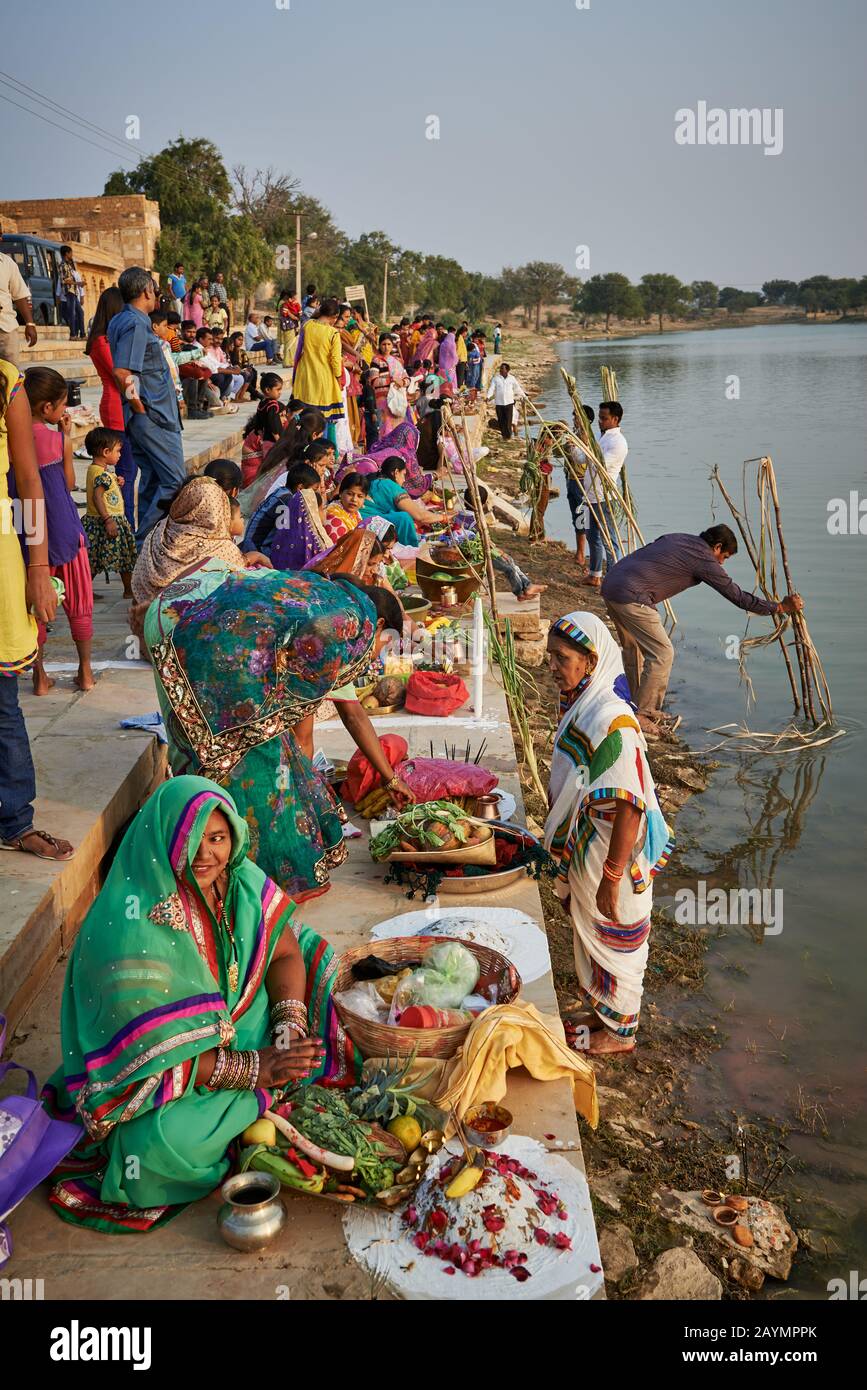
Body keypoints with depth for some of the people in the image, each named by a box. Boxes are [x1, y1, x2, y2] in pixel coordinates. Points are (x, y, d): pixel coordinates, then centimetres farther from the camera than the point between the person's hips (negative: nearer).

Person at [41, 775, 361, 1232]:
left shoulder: (241, 880, -9)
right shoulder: (128, 927, -28)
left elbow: (285, 953, -5)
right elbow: (147, 1052, -27)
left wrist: (289, 1033, -23)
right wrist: (256, 1068, -27)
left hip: (240, 1023, 7)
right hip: (163, 1077, -6)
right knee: (168, 1143, -32)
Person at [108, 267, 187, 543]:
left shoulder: (119, 321, 15)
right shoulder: (136, 324, -15)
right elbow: (121, 373, -25)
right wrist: (140, 408, -16)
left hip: (143, 417, 10)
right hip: (154, 415, -10)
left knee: (151, 479, 15)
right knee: (175, 480, -7)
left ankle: (144, 540, 20)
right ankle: (145, 539, -8)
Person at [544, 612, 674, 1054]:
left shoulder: (611, 721, -29)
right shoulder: (578, 704, -1)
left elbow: (628, 807, -29)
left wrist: (612, 878, -24)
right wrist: (560, 844, 19)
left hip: (611, 852, -8)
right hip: (581, 848, 8)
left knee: (613, 941, 12)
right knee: (590, 932, 24)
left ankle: (619, 1030, 33)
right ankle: (603, 1012, 44)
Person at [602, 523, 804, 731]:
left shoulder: (676, 538, 20)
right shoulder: (704, 560, -3)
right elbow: (738, 597, 1)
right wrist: (780, 607, 10)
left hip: (609, 583, 9)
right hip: (631, 597, -9)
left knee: (633, 648, 22)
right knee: (662, 653, 0)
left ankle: (639, 707, 33)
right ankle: (641, 715, 5)